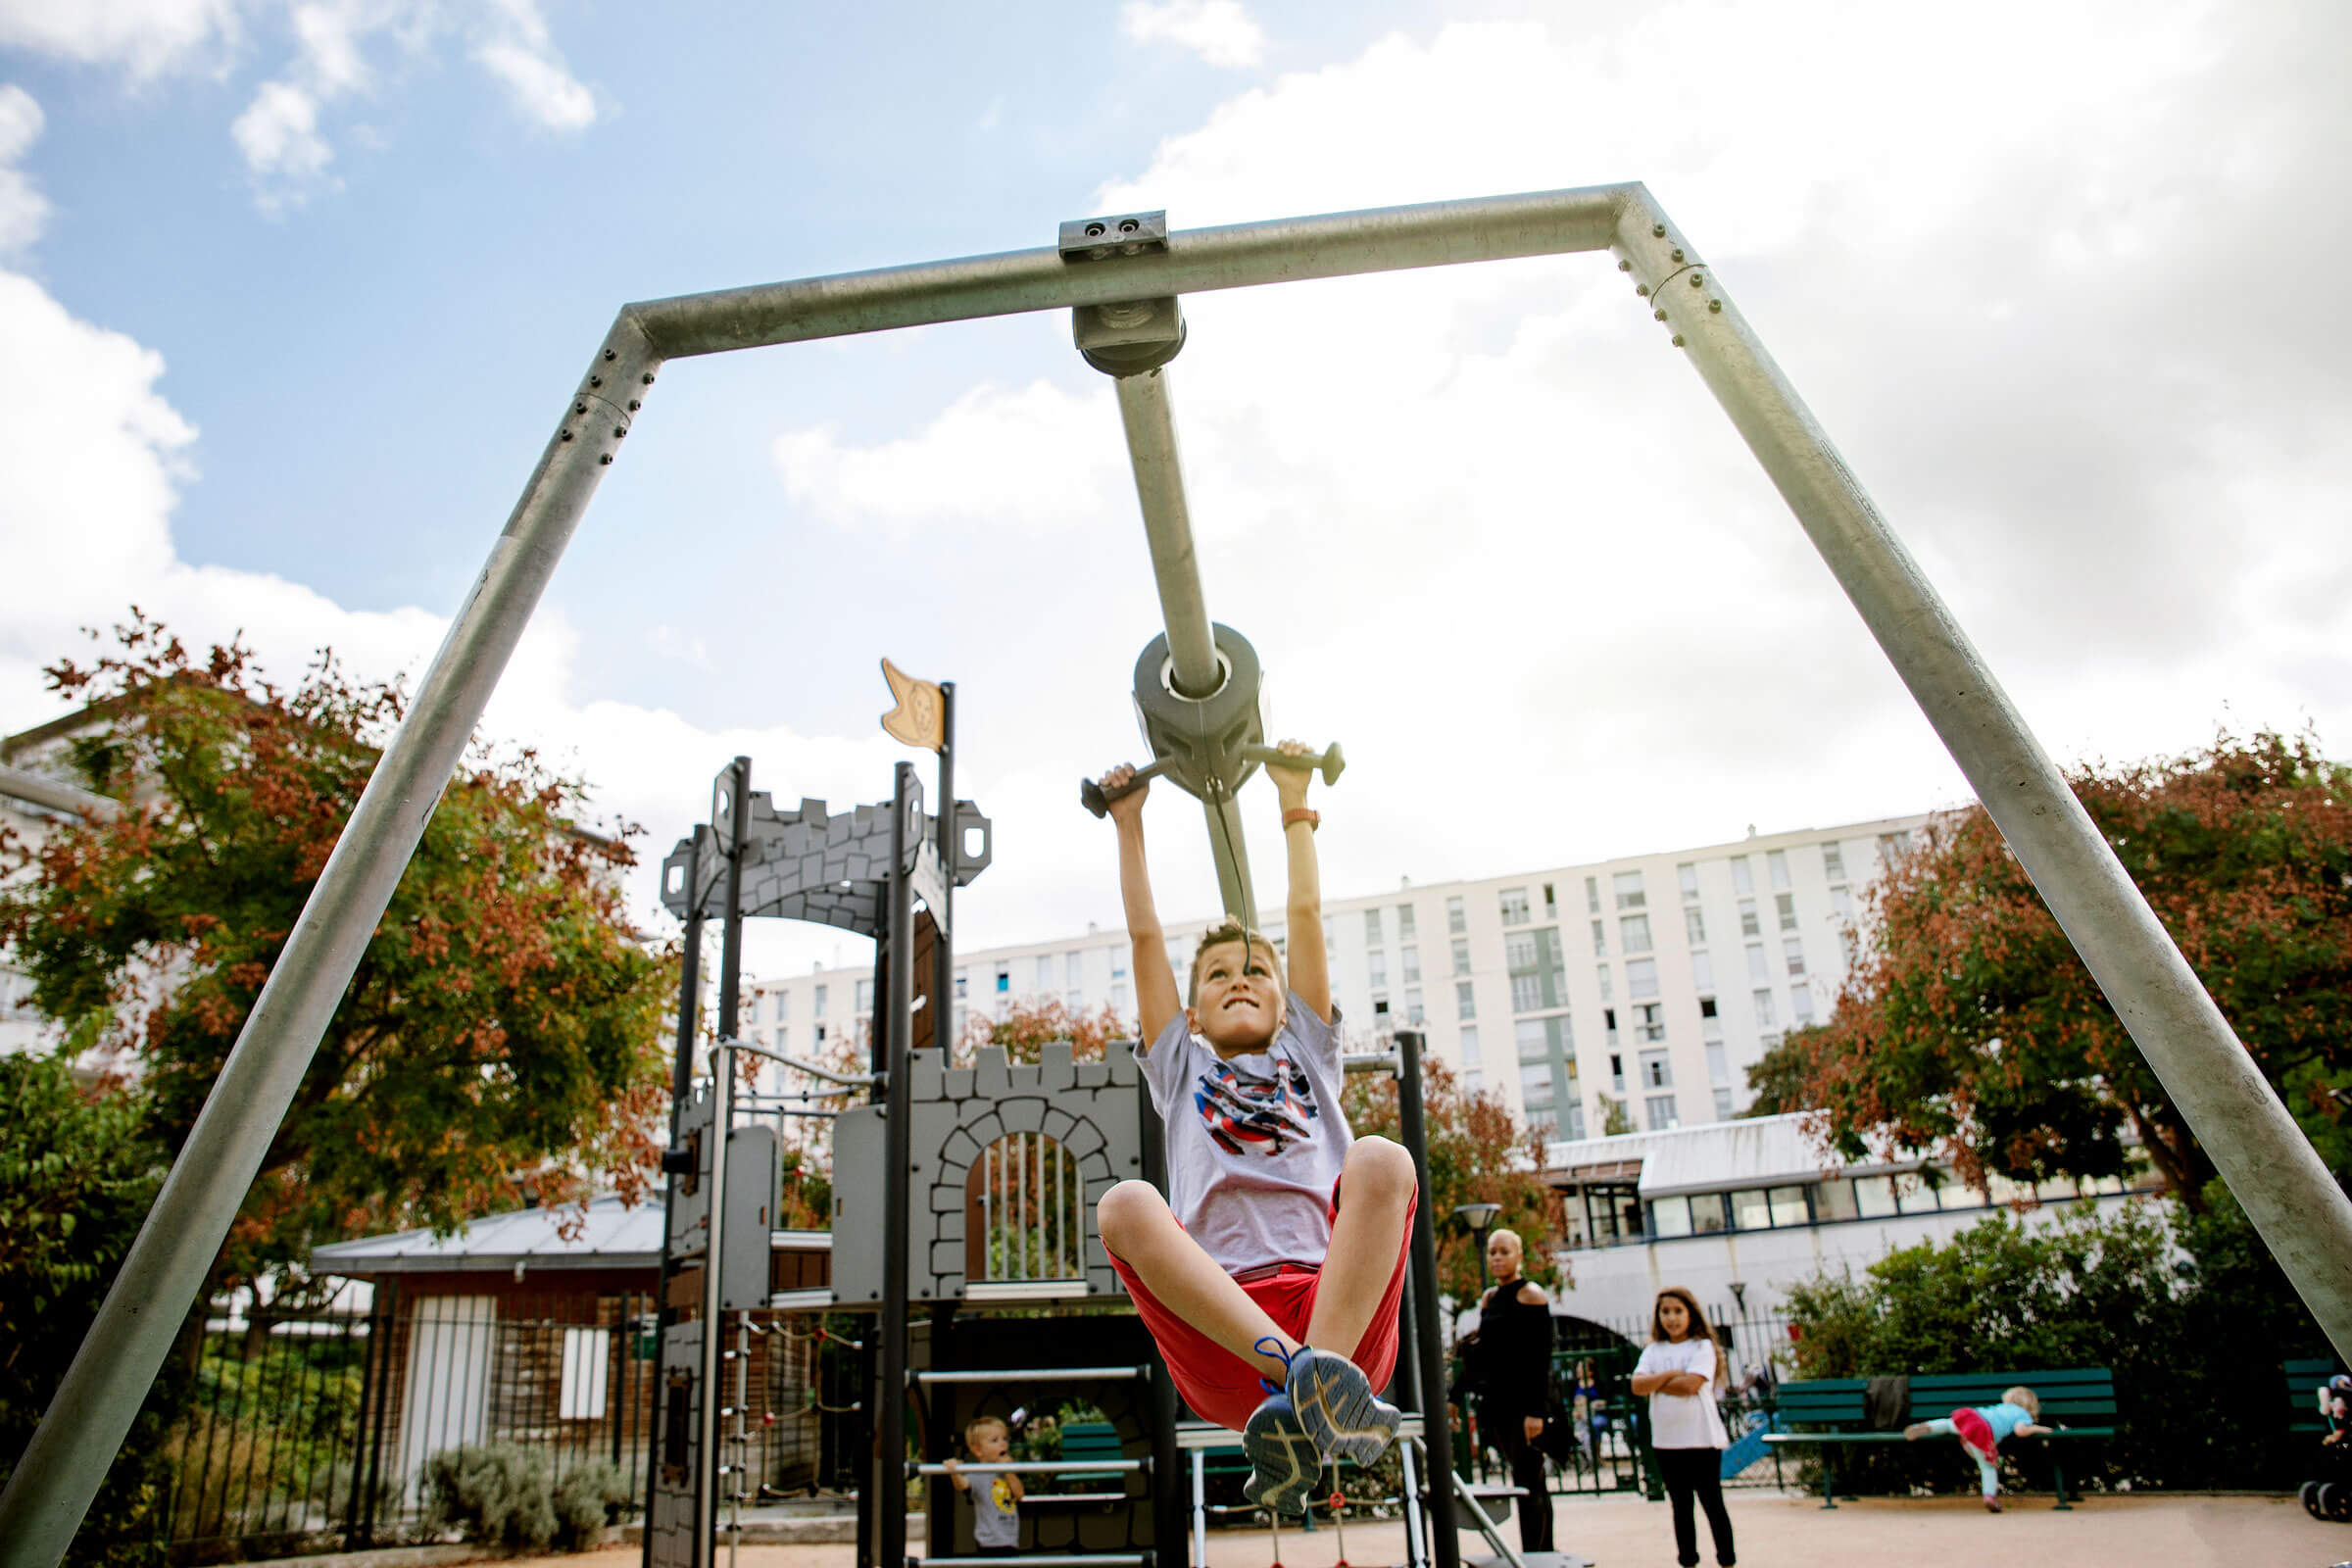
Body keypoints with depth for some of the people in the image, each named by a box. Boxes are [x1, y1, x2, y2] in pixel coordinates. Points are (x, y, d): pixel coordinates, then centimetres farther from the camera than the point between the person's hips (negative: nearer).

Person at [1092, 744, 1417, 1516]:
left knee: (1381, 1159, -27)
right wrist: (1129, 824, 38)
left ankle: (1314, 1382, -43)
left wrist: (1294, 804, 41)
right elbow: (1145, 934, 31)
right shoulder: (1180, 1070, 31)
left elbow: (1306, 914, 34)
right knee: (1125, 1204, -28)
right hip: (1216, 1342, 0)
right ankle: (1297, 1371, -43)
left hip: (1337, 1300, 1)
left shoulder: (1309, 1057, 32)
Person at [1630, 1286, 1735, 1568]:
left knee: (1712, 1503, 4)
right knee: (1681, 1507, 12)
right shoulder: (1653, 1351, 9)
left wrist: (1656, 1384, -7)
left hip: (1702, 1439, -4)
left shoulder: (1702, 1347, -4)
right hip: (1667, 1441, 4)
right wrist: (1670, 1375, -15)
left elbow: (1691, 1384, -18)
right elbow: (1637, 1385, -5)